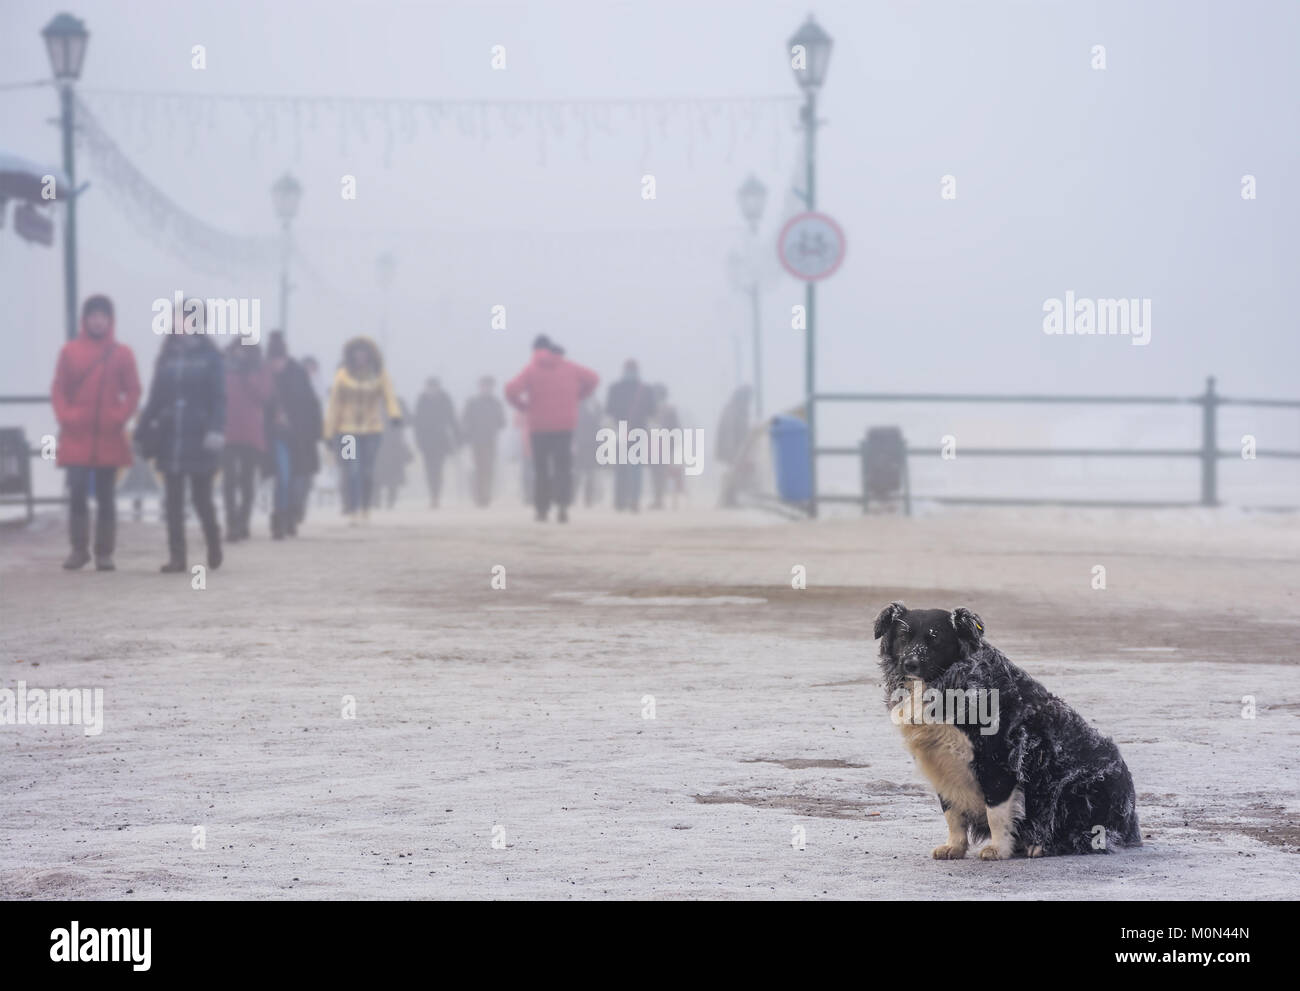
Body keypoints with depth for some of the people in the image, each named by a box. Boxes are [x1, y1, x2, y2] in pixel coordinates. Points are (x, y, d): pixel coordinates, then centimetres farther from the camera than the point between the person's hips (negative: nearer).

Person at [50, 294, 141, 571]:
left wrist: (120, 417, -12)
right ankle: (79, 549, 3)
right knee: (77, 493, -6)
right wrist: (65, 417, -10)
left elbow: (133, 391, 2)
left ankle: (105, 553, 10)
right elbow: (58, 389, 4)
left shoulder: (122, 353, 3)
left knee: (105, 495, 5)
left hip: (108, 437, 0)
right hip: (76, 436, 0)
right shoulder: (70, 351, 4)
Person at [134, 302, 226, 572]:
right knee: (173, 500, 3)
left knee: (201, 497, 0)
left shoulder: (210, 356, -2)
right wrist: (142, 432, 5)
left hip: (199, 438, -4)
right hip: (170, 437, 4)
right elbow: (155, 398, 11)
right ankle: (177, 557, 6)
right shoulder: (167, 357, 10)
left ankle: (214, 545, 25)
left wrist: (216, 430, -20)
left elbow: (218, 398, -7)